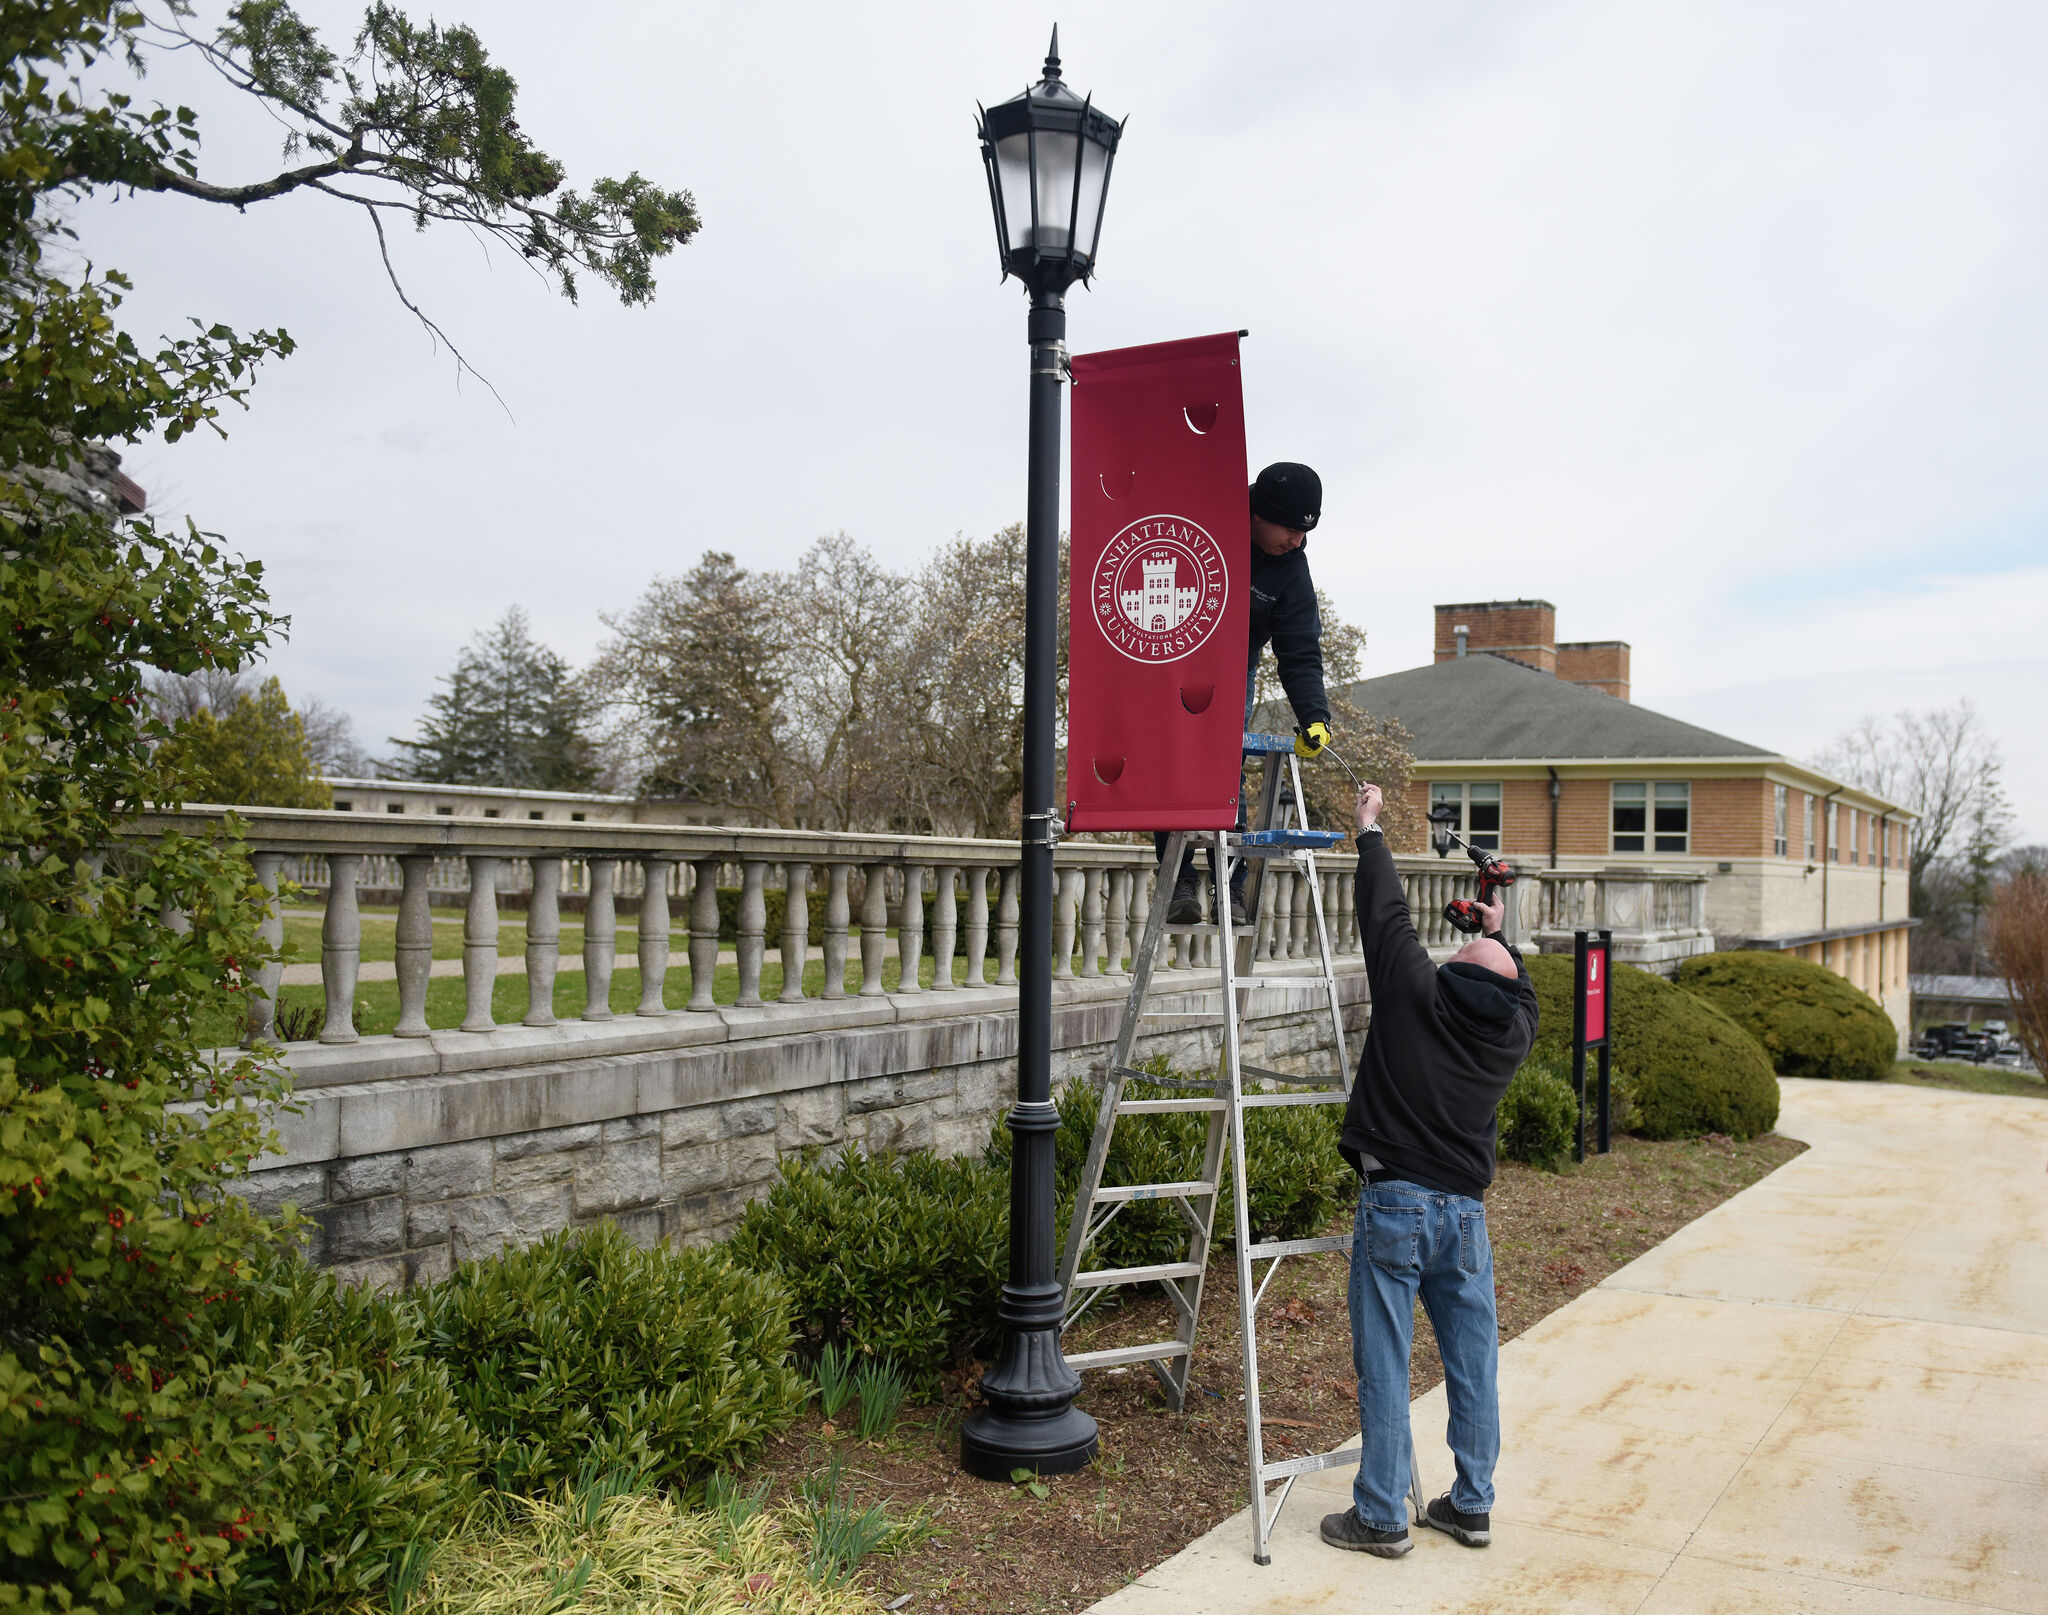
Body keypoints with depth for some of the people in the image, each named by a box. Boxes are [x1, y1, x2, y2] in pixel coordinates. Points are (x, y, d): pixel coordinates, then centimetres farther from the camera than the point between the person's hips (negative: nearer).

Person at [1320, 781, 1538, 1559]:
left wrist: (1370, 829, 19)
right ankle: (1472, 1506, 25)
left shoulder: (1414, 990, -5)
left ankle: (1382, 1516, 8)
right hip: (1466, 1208, 4)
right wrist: (1499, 937, 43)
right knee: (1473, 1361, 13)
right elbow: (1522, 993, 29)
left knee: (1384, 1363, 1)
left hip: (1395, 1203, -4)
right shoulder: (1513, 1032, 5)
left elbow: (1386, 911, 6)